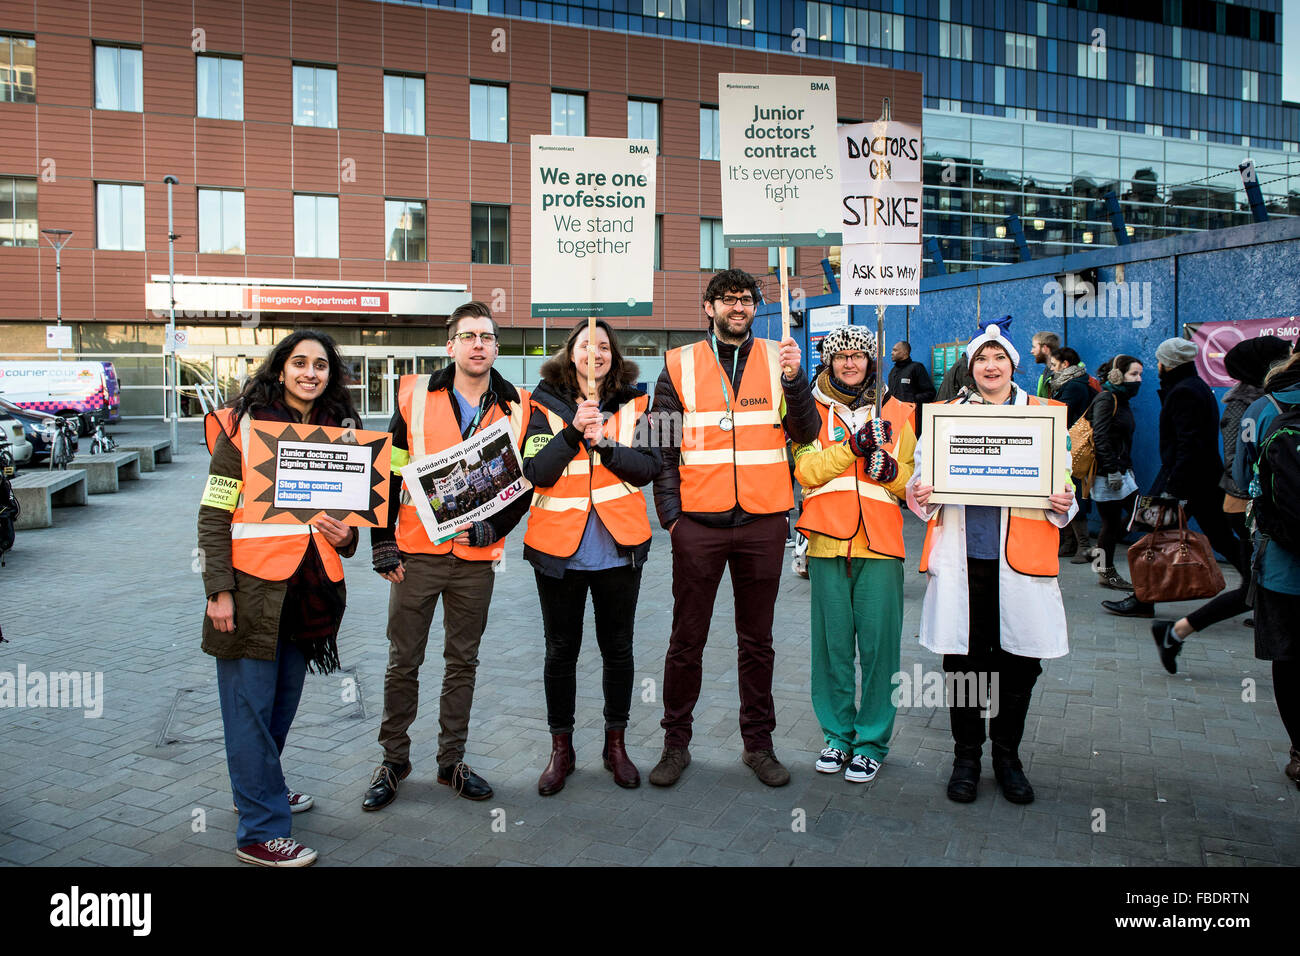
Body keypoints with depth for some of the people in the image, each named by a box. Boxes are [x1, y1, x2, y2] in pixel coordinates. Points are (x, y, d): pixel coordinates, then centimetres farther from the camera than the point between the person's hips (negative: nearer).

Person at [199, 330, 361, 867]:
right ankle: (261, 832, 8)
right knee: (250, 705, 0)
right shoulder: (243, 425, -4)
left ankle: (259, 788, 37)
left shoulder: (337, 432, 12)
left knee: (284, 698, 16)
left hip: (311, 589, 6)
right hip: (253, 586, -5)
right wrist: (219, 589, -13)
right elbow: (214, 514, -7)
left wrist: (345, 536, 0)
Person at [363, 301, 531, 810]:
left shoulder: (516, 407, 2)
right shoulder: (416, 397, -2)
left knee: (463, 661, 12)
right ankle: (394, 761, 23)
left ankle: (451, 761, 26)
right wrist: (382, 543, -3)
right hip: (416, 553, -1)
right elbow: (388, 472, 0)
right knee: (403, 662, 7)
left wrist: (491, 528, -9)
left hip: (476, 557, 2)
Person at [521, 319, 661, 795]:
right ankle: (561, 747, 26)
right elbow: (537, 472, -11)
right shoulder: (547, 406, 0)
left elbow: (649, 467, -6)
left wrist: (604, 445, -20)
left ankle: (615, 743, 29)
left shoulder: (632, 404, 4)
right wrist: (574, 430, -22)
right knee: (561, 651, 9)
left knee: (618, 648, 11)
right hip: (560, 547, -1)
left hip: (618, 546, 1)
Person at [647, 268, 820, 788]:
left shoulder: (777, 359, 7)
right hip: (698, 522, -1)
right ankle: (676, 744, 22)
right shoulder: (679, 365, 5)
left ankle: (759, 743, 25)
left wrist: (794, 379, -16)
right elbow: (663, 448, 4)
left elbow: (805, 433, -2)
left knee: (757, 641, 11)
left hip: (762, 523, 1)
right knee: (686, 640, 7)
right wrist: (670, 513, -3)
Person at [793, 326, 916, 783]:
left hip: (879, 543, 0)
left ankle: (872, 741, 14)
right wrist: (853, 444, -16)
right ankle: (837, 735, 22)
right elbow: (806, 470, -5)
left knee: (878, 644, 0)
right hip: (827, 542, 0)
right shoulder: (812, 411, 10)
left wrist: (892, 471, -9)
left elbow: (914, 481, 13)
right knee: (832, 643, 7)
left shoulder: (896, 412, 12)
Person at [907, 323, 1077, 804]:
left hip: (1021, 556, 0)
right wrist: (919, 494, -9)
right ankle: (966, 755, 22)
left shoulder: (1044, 413, 10)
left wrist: (1062, 504, -10)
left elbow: (1063, 479, 11)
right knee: (962, 658, 4)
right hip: (960, 554, 0)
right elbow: (926, 473, 13)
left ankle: (1007, 754, 26)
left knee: (1020, 659, 5)